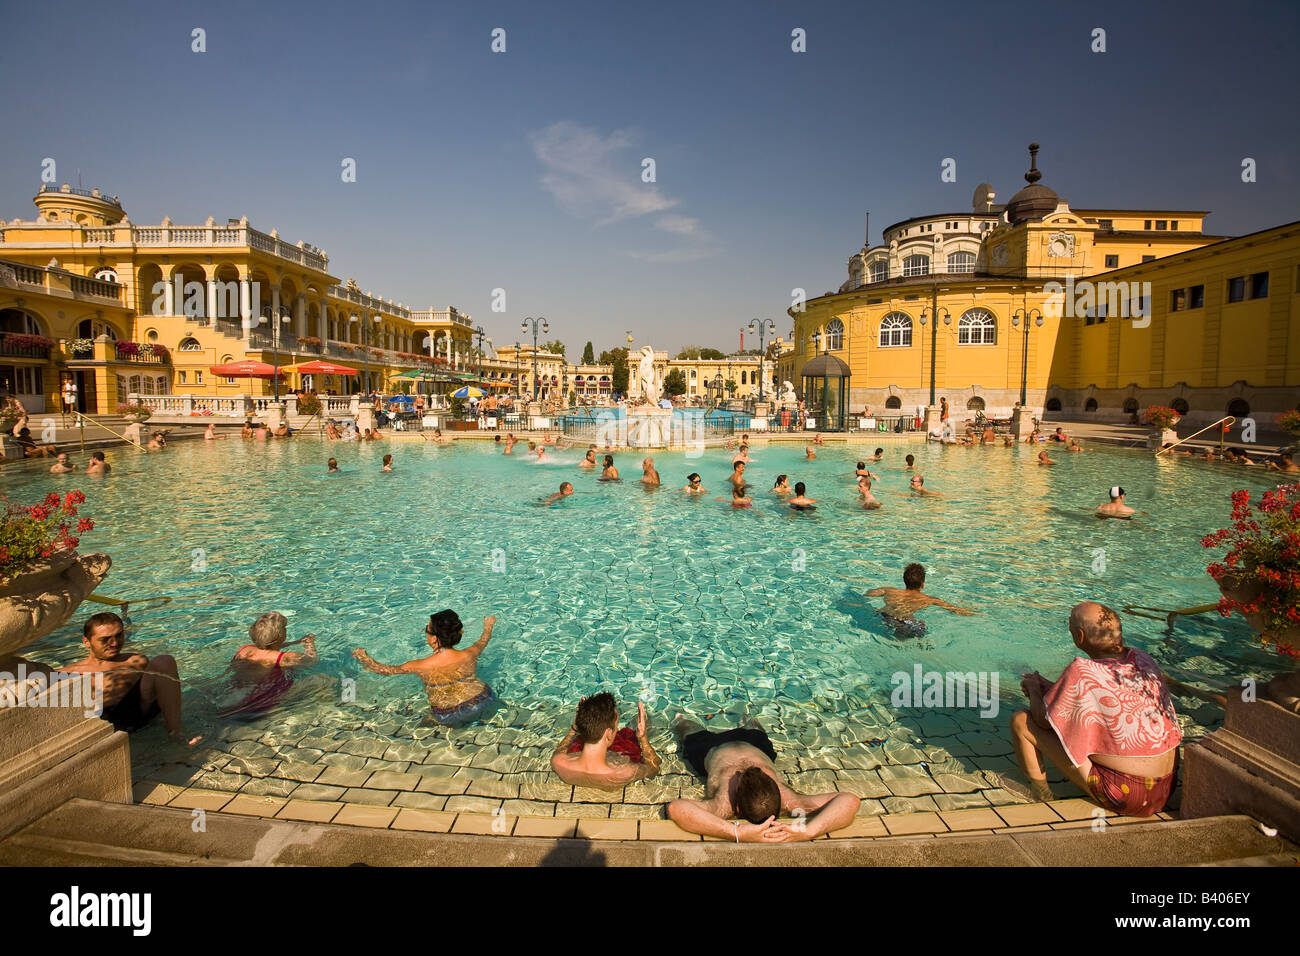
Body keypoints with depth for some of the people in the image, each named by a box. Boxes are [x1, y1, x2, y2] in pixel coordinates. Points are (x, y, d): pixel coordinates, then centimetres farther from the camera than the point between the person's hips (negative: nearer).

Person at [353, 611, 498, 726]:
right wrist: (488, 627, 37)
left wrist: (365, 658, 16)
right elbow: (483, 642, 16)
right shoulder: (469, 656, -9)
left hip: (450, 718, -3)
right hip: (483, 705, 3)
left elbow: (385, 669, -1)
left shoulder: (422, 666, -16)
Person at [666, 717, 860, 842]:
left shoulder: (784, 799, -48)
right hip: (712, 749, -1)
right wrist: (736, 833, -75)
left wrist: (809, 831, -68)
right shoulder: (722, 806, -52)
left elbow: (851, 801, -52)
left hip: (752, 747, 1)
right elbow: (675, 808, -71)